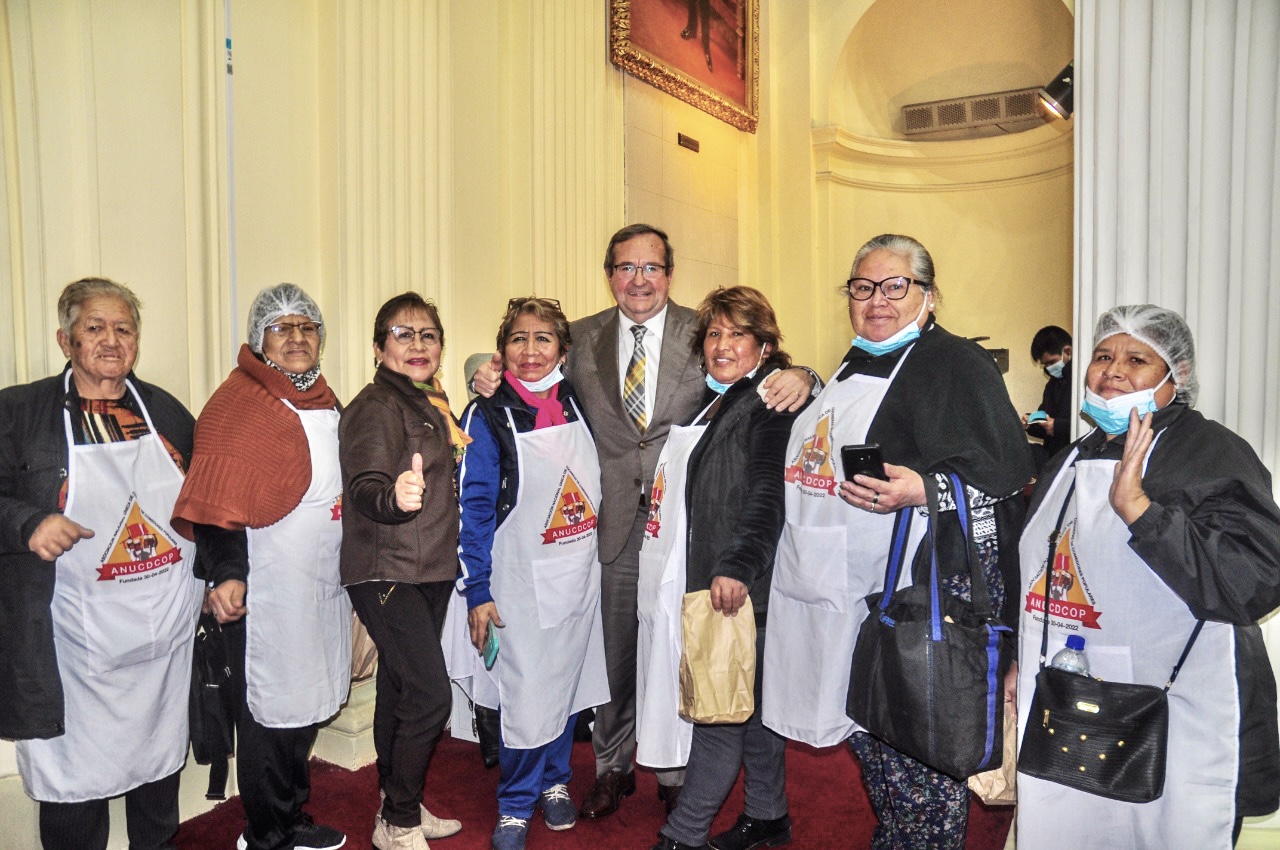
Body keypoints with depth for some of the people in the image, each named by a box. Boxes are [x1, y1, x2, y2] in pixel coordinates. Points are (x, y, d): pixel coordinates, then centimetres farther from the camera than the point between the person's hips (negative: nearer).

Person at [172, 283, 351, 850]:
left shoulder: (323, 399, 12)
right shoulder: (238, 401, -12)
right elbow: (215, 501, -18)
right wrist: (227, 574, -25)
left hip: (321, 580, 8)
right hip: (265, 585, -8)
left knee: (304, 703, 18)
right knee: (268, 710, 4)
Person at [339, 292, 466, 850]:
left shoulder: (433, 402, 12)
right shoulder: (377, 406, -14)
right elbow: (365, 489, -29)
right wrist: (394, 497, -49)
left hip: (430, 572, 9)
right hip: (386, 573, -8)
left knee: (400, 691, 18)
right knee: (430, 694, -12)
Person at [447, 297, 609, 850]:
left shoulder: (576, 406, 3)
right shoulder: (487, 416, -9)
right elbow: (473, 507, -10)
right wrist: (477, 591, -12)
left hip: (578, 577, 4)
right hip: (520, 584, -4)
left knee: (566, 681, 16)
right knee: (525, 695, 2)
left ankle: (555, 780, 38)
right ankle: (516, 805, 25)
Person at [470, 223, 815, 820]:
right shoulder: (582, 339, 5)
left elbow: (759, 382, -3)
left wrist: (798, 379, -25)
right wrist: (492, 378, -10)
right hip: (613, 525, 2)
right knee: (614, 652, 15)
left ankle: (677, 773, 34)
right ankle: (612, 768, 37)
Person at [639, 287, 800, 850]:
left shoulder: (770, 403, -9)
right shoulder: (712, 403, 17)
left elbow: (769, 492, -20)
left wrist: (738, 566, -27)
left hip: (742, 583, -9)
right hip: (706, 577, 9)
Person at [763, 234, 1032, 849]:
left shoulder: (956, 364, -8)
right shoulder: (856, 366, 18)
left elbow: (1003, 469, -18)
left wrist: (919, 490, -31)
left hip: (924, 588, -8)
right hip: (854, 590, 8)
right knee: (867, 728, 17)